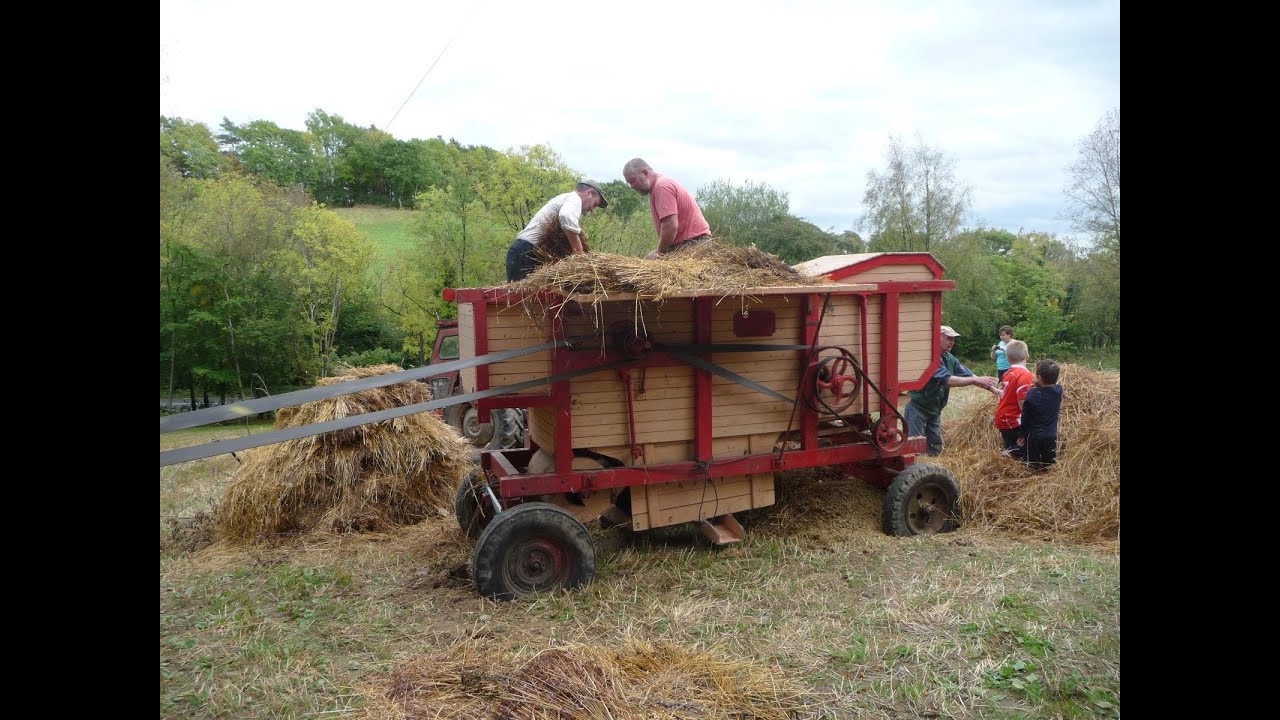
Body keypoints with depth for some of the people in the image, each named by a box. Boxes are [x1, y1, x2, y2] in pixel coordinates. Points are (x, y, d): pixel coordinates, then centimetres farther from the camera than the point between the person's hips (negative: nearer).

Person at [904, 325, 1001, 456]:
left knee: (935, 448, 11)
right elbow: (948, 380, -29)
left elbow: (968, 375, 7)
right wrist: (976, 380, -28)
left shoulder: (950, 359, 4)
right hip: (917, 407, -8)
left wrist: (993, 389, -1)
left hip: (935, 410, 9)